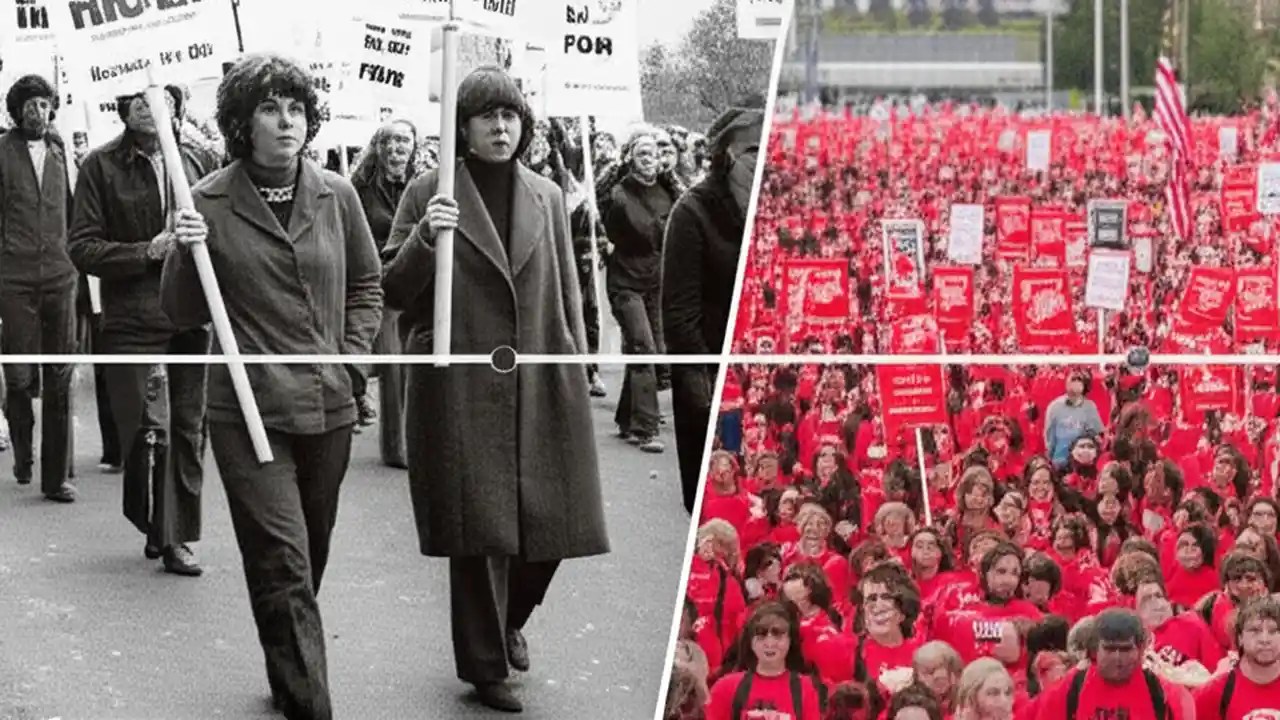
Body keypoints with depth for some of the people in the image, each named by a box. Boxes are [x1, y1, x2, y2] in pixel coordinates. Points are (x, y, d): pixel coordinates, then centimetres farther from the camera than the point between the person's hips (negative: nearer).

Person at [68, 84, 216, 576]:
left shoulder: (198, 162, 9)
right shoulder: (101, 166, 0)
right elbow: (81, 248, -4)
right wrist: (148, 252, -16)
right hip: (131, 321, -3)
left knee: (188, 431, 7)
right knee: (147, 431, -9)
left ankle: (176, 536, 18)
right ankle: (156, 528, 11)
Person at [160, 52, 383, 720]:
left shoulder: (336, 195, 3)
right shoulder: (210, 203, -5)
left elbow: (367, 283, 17)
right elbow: (184, 314, 1)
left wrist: (350, 355, 5)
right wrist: (186, 254, -16)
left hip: (329, 407, 4)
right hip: (249, 409, -4)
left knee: (310, 559, 16)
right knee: (283, 566, -9)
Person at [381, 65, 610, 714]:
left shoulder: (547, 198, 12)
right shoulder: (428, 194, 1)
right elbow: (394, 293, 0)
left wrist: (577, 369, 11)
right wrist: (424, 239, -18)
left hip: (542, 386, 3)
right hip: (462, 388, -3)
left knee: (552, 521, 4)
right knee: (480, 532, -1)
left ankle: (510, 619, 34)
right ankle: (486, 666, 15)